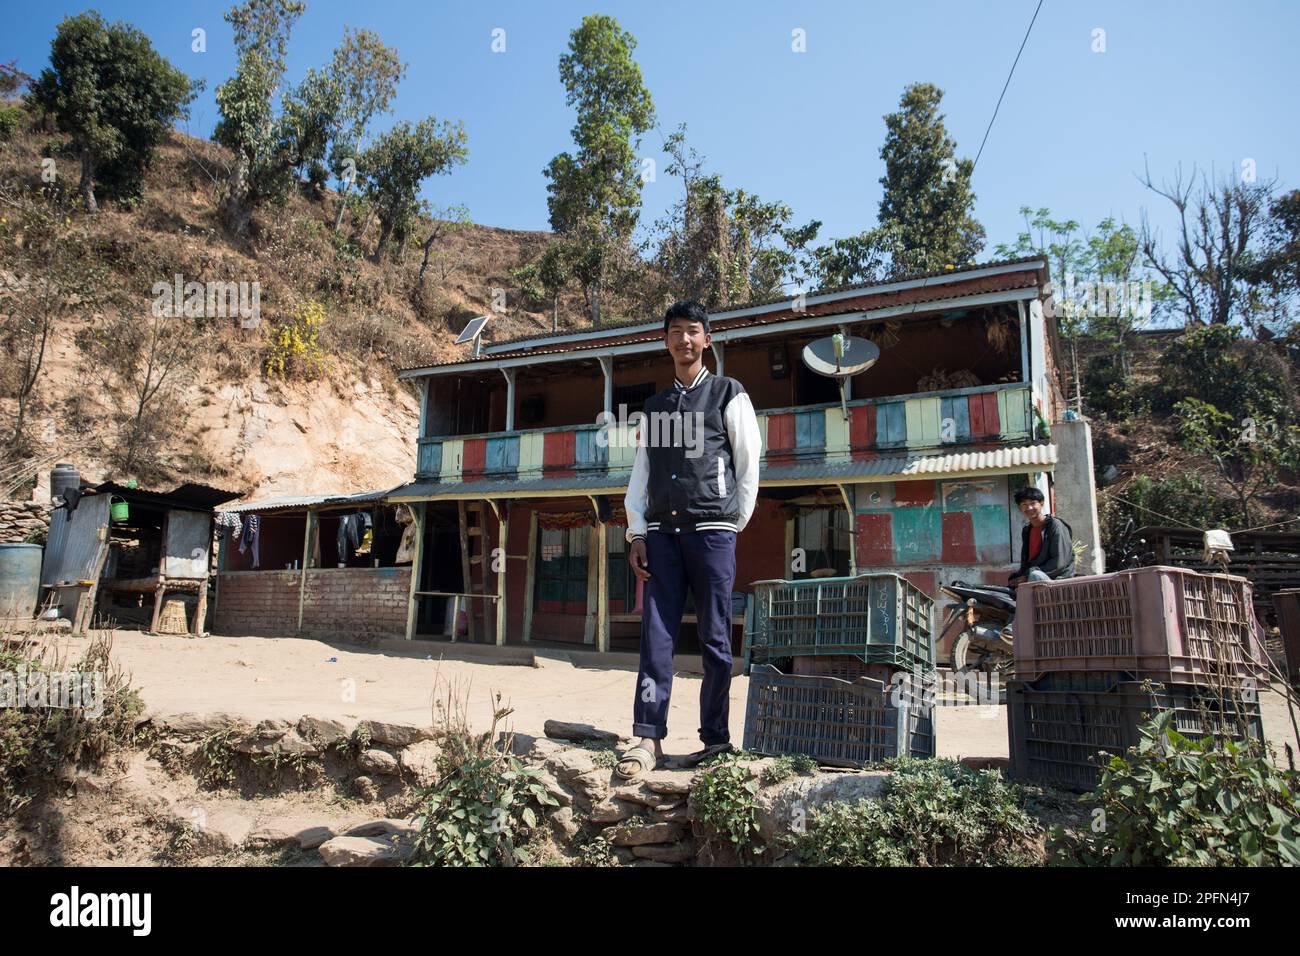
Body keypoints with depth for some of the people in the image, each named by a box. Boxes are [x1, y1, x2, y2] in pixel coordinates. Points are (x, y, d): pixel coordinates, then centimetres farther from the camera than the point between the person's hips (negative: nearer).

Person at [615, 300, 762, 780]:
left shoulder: (729, 395, 7)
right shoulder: (654, 406, 19)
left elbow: (749, 465, 5)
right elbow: (640, 473, 14)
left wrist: (734, 525, 2)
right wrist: (637, 533, 4)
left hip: (711, 530, -3)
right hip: (661, 532, 4)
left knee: (715, 639, 1)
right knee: (656, 637, -2)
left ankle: (715, 738, 11)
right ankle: (649, 738, 0)